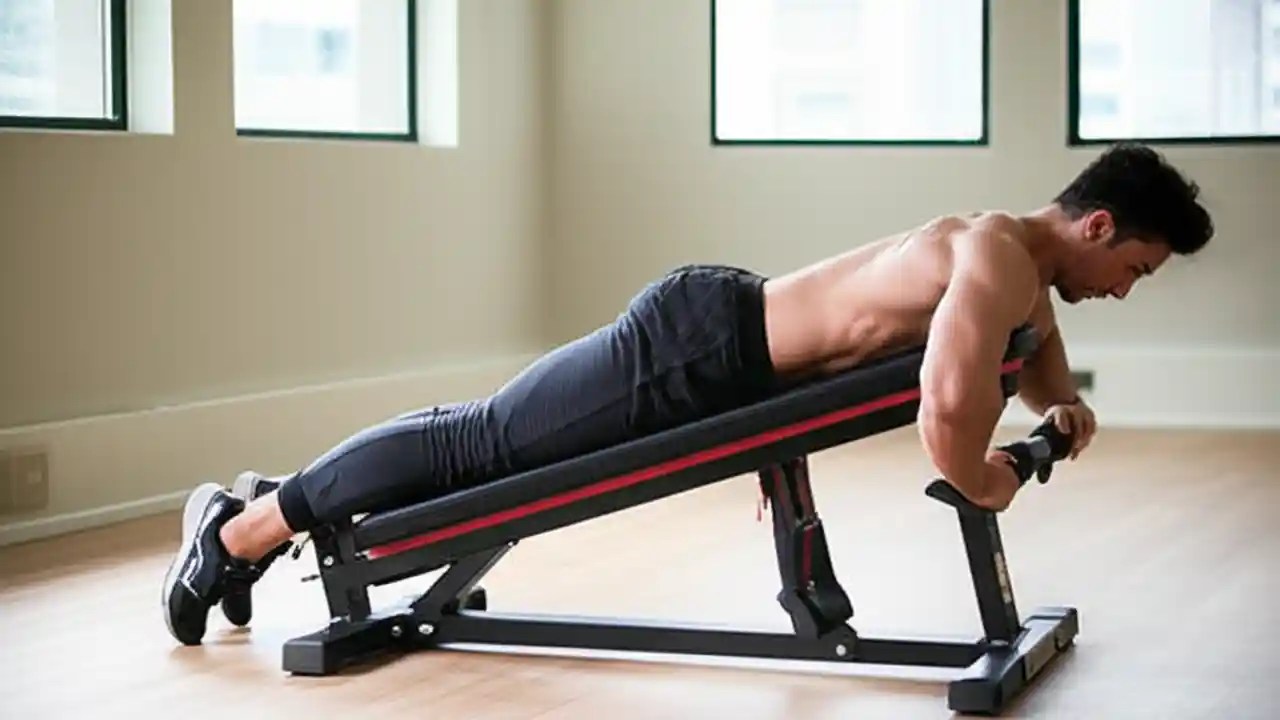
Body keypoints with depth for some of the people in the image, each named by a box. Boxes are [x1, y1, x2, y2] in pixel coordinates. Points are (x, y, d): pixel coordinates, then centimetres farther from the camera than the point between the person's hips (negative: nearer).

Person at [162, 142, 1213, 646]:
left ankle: (266, 507, 25)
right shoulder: (1000, 258, -22)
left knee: (484, 443, 15)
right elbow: (950, 402, -40)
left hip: (721, 345, 9)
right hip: (695, 351, -9)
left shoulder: (1027, 271, 10)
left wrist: (1060, 405, 10)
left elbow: (1034, 354, 33)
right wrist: (979, 484, -19)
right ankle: (239, 529, 6)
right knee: (480, 446, -3)